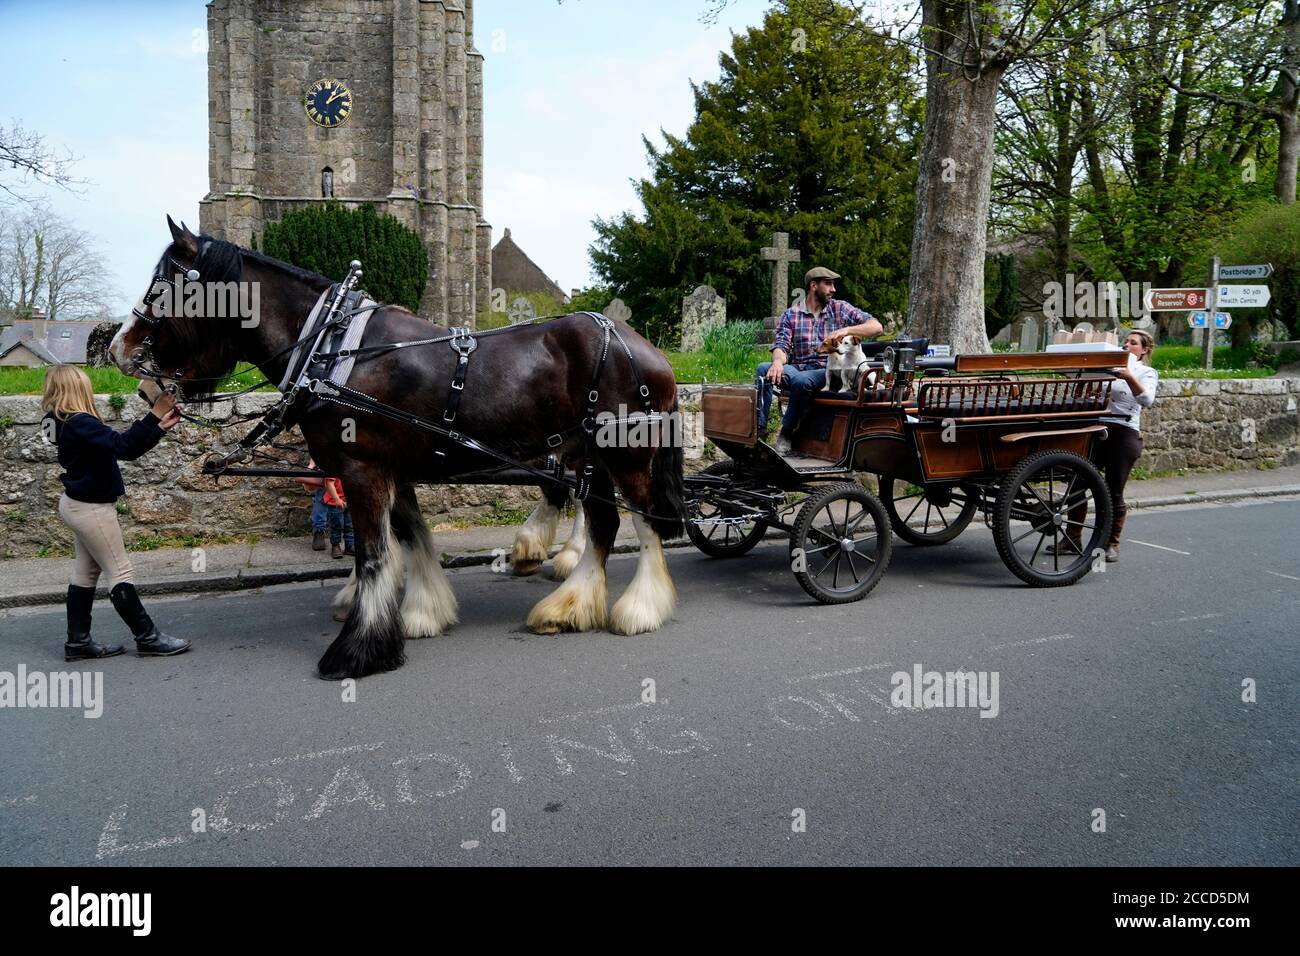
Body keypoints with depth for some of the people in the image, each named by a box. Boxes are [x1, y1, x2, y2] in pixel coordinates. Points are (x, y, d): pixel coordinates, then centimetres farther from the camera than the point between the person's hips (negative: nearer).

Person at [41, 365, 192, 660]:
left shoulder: (72, 423, 7)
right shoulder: (79, 424, -23)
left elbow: (122, 445, 8)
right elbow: (123, 446, -35)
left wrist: (160, 427, 1)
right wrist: (154, 416, -36)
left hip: (79, 505, 10)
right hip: (91, 508, -10)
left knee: (86, 573, 14)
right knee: (120, 572, -3)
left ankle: (78, 642, 20)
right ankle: (147, 638, 4)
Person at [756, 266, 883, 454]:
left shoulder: (840, 309, 10)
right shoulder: (791, 314, 11)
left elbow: (876, 327, 2)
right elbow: (781, 345, 0)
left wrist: (846, 330, -16)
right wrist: (778, 361, -25)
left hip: (828, 372, -2)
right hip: (797, 368, 2)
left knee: (802, 380, -35)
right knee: (764, 369, -26)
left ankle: (786, 433, -18)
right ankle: (758, 428, -28)